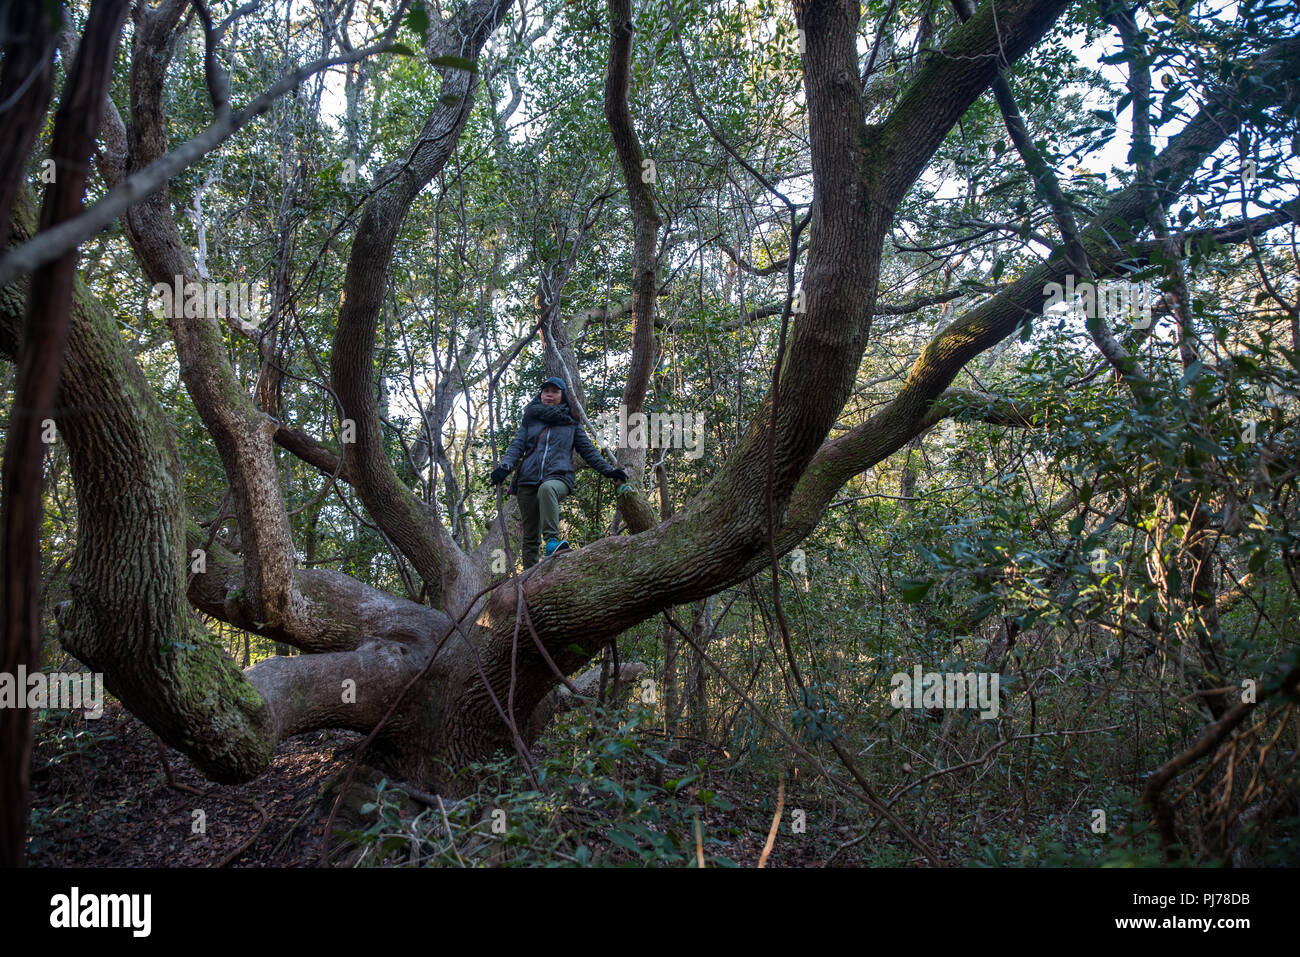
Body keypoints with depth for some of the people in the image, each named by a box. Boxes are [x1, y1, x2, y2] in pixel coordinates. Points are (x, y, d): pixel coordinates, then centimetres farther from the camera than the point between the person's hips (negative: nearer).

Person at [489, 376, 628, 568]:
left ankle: (552, 541, -50)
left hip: (558, 476, -3)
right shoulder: (530, 419, 19)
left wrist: (608, 470, 7)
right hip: (529, 479, 3)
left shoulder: (571, 423, 17)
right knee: (530, 535, 0)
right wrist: (505, 466, -9)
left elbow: (588, 450, 18)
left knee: (546, 488, -40)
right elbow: (517, 446, 10)